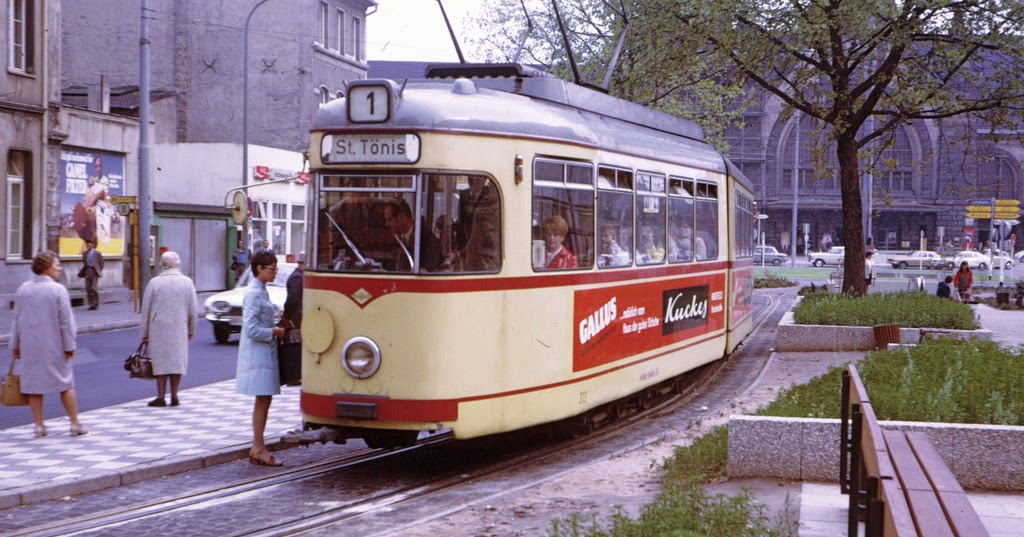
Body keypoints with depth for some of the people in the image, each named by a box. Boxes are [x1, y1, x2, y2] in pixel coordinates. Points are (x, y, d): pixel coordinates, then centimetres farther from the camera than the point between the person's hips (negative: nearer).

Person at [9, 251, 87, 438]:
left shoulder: (22, 289, 3)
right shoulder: (58, 290, -12)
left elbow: (16, 320, 8)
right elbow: (66, 321, -12)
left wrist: (15, 345, 15)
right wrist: (69, 346, -5)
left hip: (29, 346, 4)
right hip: (53, 346, -4)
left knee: (33, 383, 10)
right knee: (65, 384, 7)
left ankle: (39, 426, 11)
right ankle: (75, 424, 10)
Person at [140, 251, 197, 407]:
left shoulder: (154, 283, -4)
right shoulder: (187, 282, 0)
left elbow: (146, 310, -1)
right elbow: (192, 310, 2)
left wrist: (145, 333, 7)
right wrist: (191, 330, 13)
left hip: (158, 328, -1)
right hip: (179, 328, 1)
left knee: (160, 361, 5)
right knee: (177, 360, 8)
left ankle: (161, 397, 1)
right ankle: (174, 397, 8)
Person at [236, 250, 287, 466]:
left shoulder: (261, 291, 15)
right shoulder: (254, 293, -15)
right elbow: (251, 329, -21)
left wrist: (276, 329, 9)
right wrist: (275, 331, -12)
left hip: (266, 352, 9)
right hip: (258, 353, -9)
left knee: (265, 400, 9)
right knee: (262, 400, -6)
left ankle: (258, 448, 13)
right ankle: (258, 448, 0)